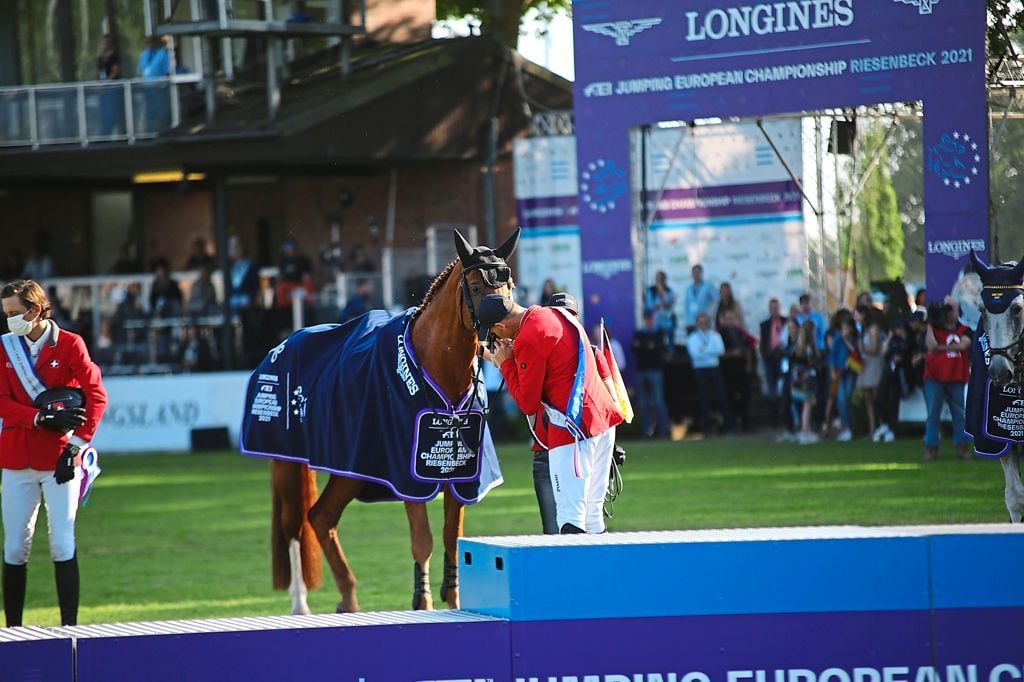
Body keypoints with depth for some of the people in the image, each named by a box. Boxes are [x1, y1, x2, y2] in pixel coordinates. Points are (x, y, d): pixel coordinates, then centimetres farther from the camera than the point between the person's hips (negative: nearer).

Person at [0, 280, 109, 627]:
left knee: (63, 546, -5)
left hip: (59, 459, -3)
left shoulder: (69, 344, -3)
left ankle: (69, 625, -1)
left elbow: (96, 397, -7)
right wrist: (44, 418, -16)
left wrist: (75, 447, -13)